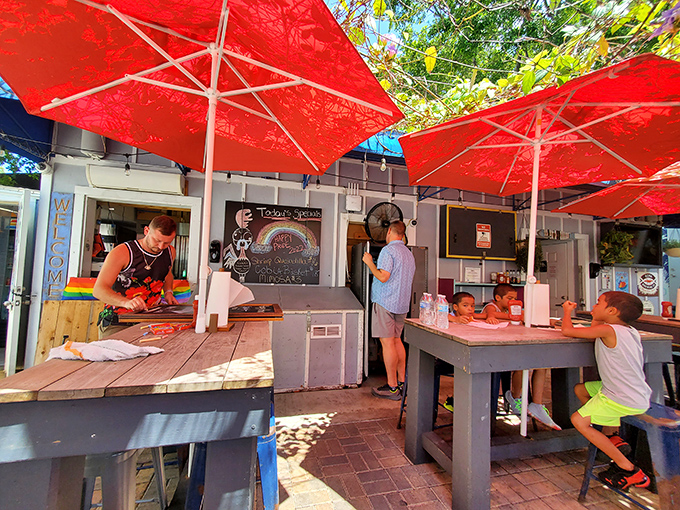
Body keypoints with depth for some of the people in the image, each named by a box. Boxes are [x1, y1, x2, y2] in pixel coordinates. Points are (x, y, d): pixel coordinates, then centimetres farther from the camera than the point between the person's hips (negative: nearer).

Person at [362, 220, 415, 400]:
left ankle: (392, 388, 3)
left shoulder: (388, 250, -12)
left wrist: (369, 263, -6)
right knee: (397, 340, 16)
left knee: (387, 342, -3)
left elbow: (383, 277, -21)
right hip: (402, 303, 9)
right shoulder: (409, 253, 14)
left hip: (385, 302, -8)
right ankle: (401, 382, 23)